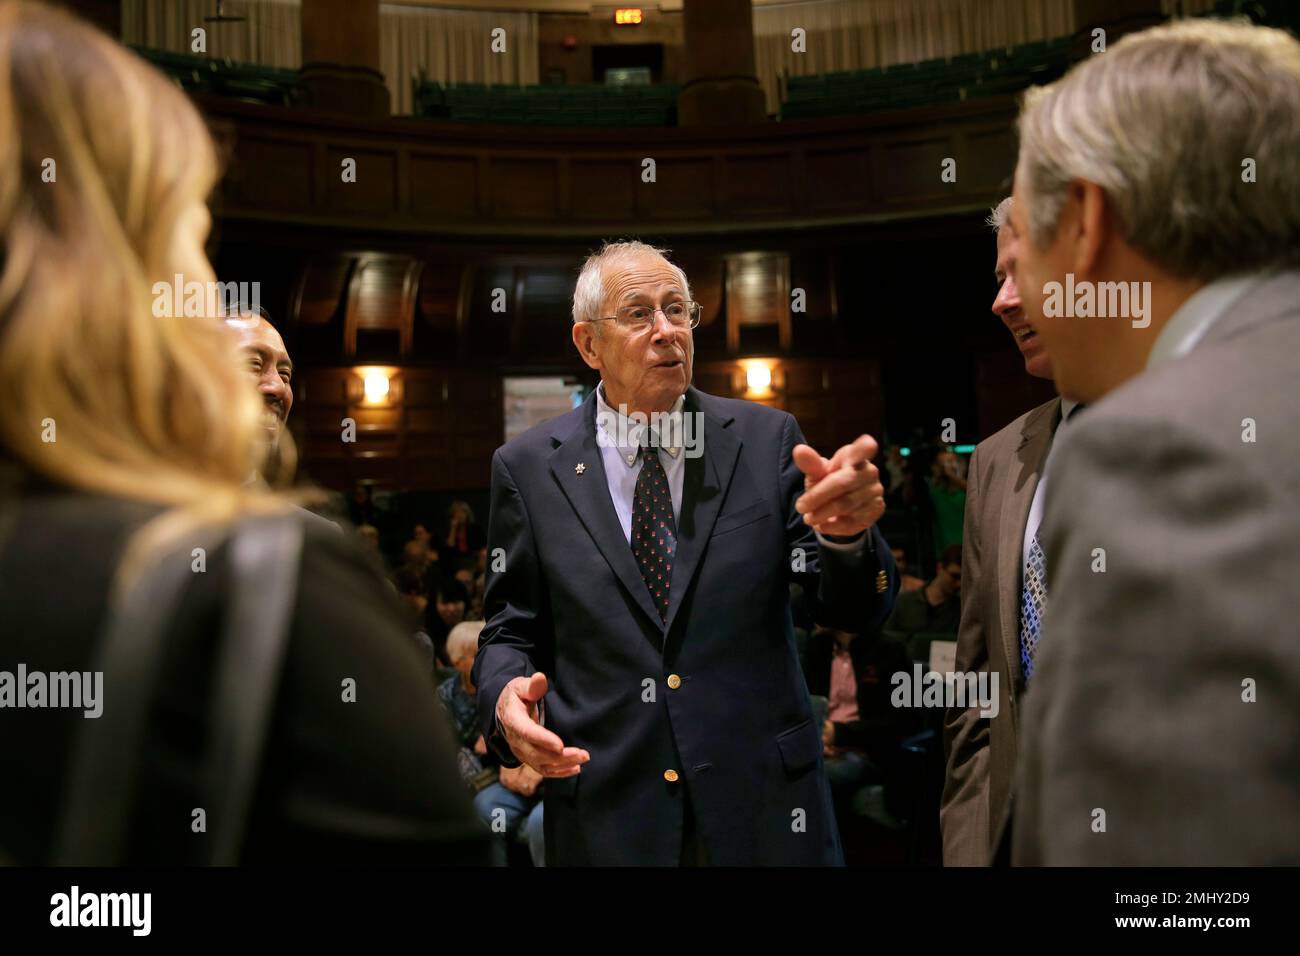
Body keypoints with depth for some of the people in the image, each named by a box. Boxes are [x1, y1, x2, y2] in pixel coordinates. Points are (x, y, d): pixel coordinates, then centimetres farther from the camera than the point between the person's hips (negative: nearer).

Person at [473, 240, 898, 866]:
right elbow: (511, 631, 4)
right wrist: (506, 697, -17)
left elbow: (853, 611, -4)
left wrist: (846, 533, -25)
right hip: (605, 814, 0)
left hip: (763, 800, 1)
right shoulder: (528, 467, -2)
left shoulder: (766, 438, -2)